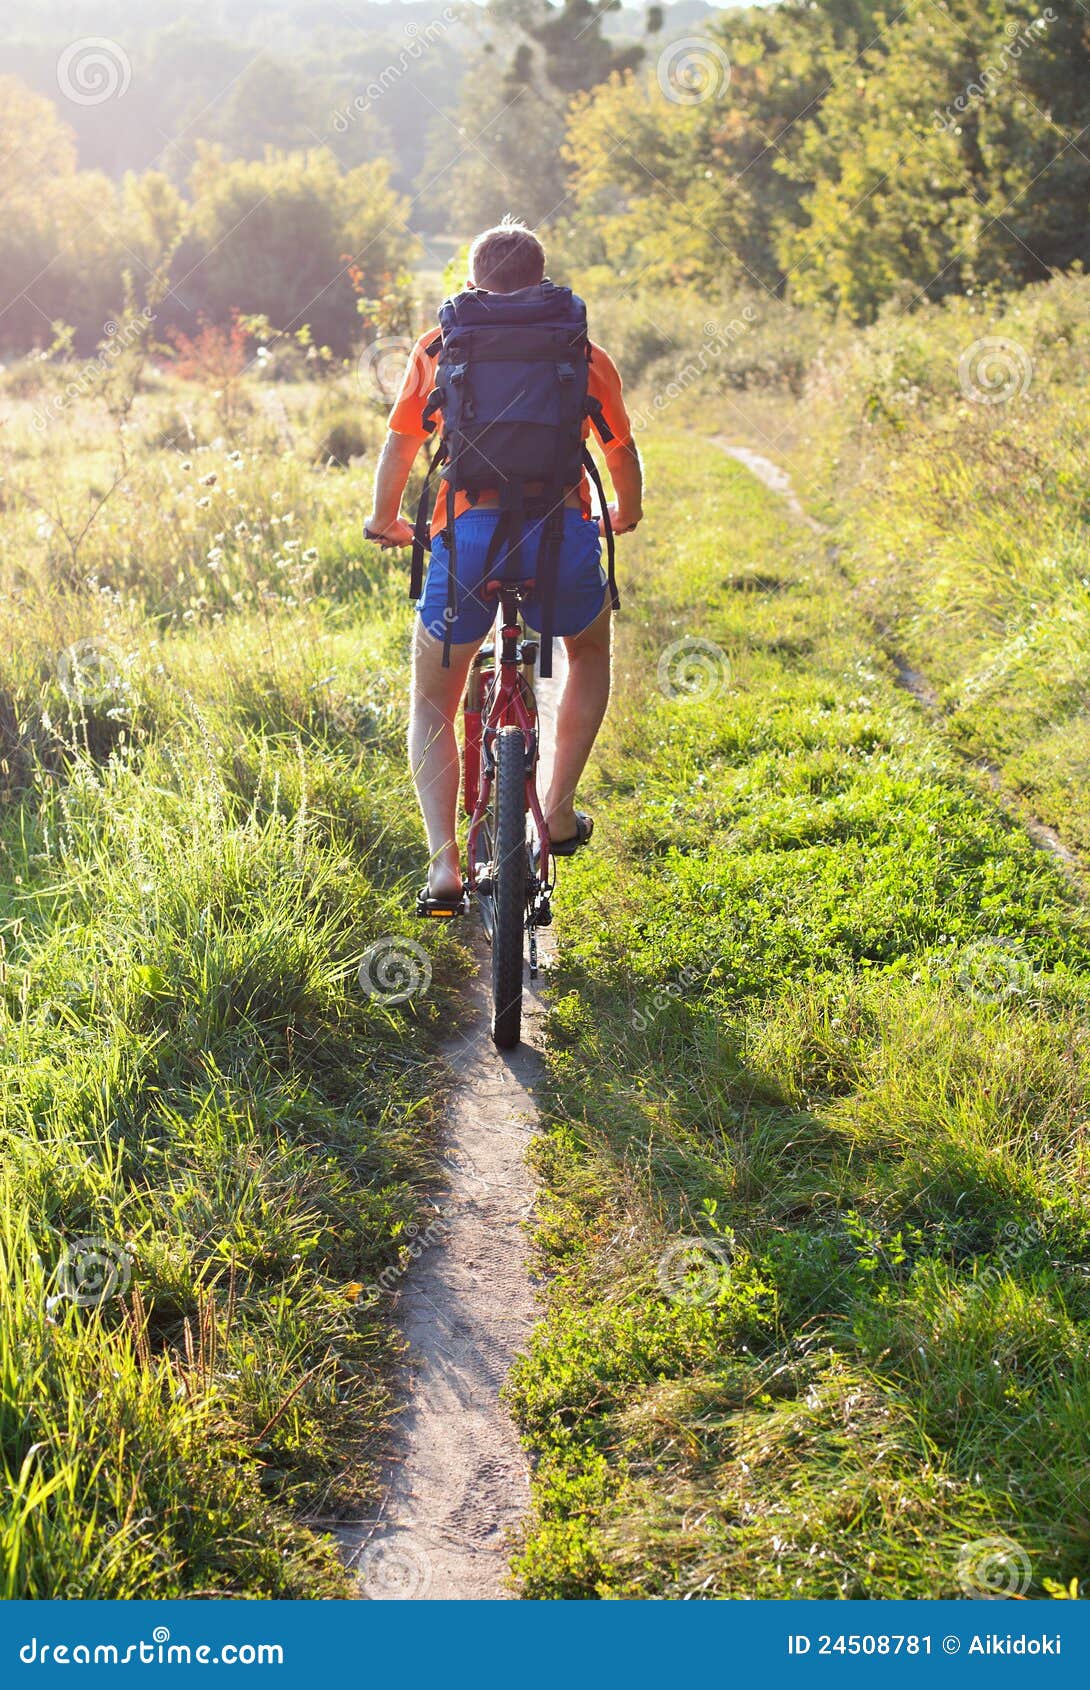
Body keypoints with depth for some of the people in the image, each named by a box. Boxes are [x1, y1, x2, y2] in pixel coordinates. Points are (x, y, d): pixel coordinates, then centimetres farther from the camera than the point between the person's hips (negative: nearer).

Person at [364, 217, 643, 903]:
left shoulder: (439, 349, 15)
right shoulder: (585, 355, 16)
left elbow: (399, 449, 16)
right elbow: (623, 454, 22)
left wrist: (386, 522, 34)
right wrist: (628, 513, 42)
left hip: (468, 533, 0)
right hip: (564, 531, 1)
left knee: (433, 702, 20)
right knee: (591, 649, 34)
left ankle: (444, 860, 3)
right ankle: (559, 809, 25)